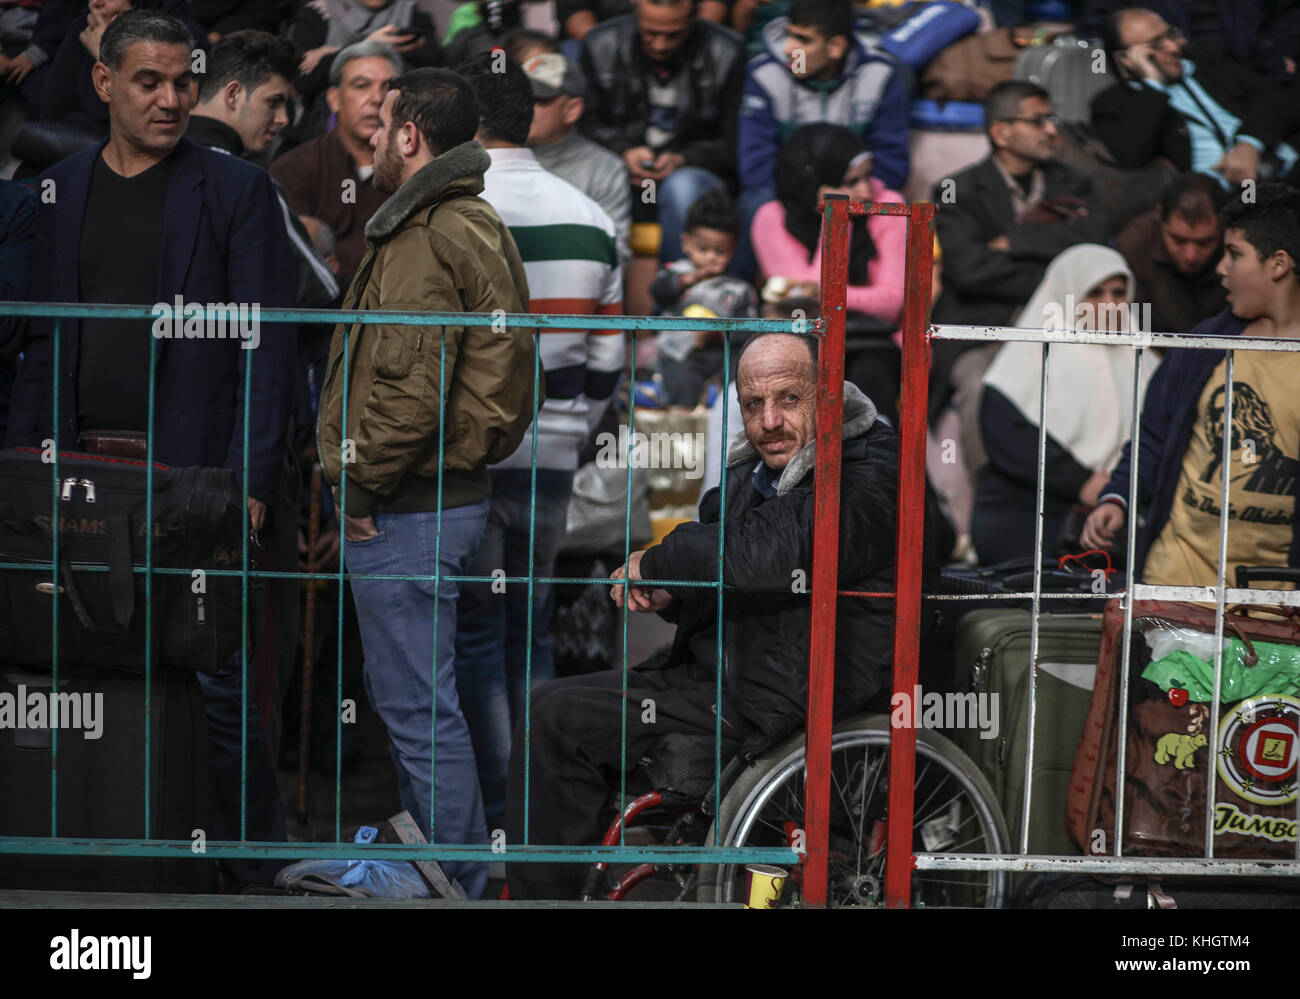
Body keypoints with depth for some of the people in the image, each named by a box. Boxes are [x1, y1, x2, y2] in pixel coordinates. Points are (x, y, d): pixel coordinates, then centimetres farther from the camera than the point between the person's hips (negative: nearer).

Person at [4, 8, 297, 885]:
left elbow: (268, 345, -3)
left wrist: (252, 481, -11)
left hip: (190, 473, -4)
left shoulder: (235, 191, 1)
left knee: (214, 675, -5)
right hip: (84, 471, 4)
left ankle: (252, 864, 5)